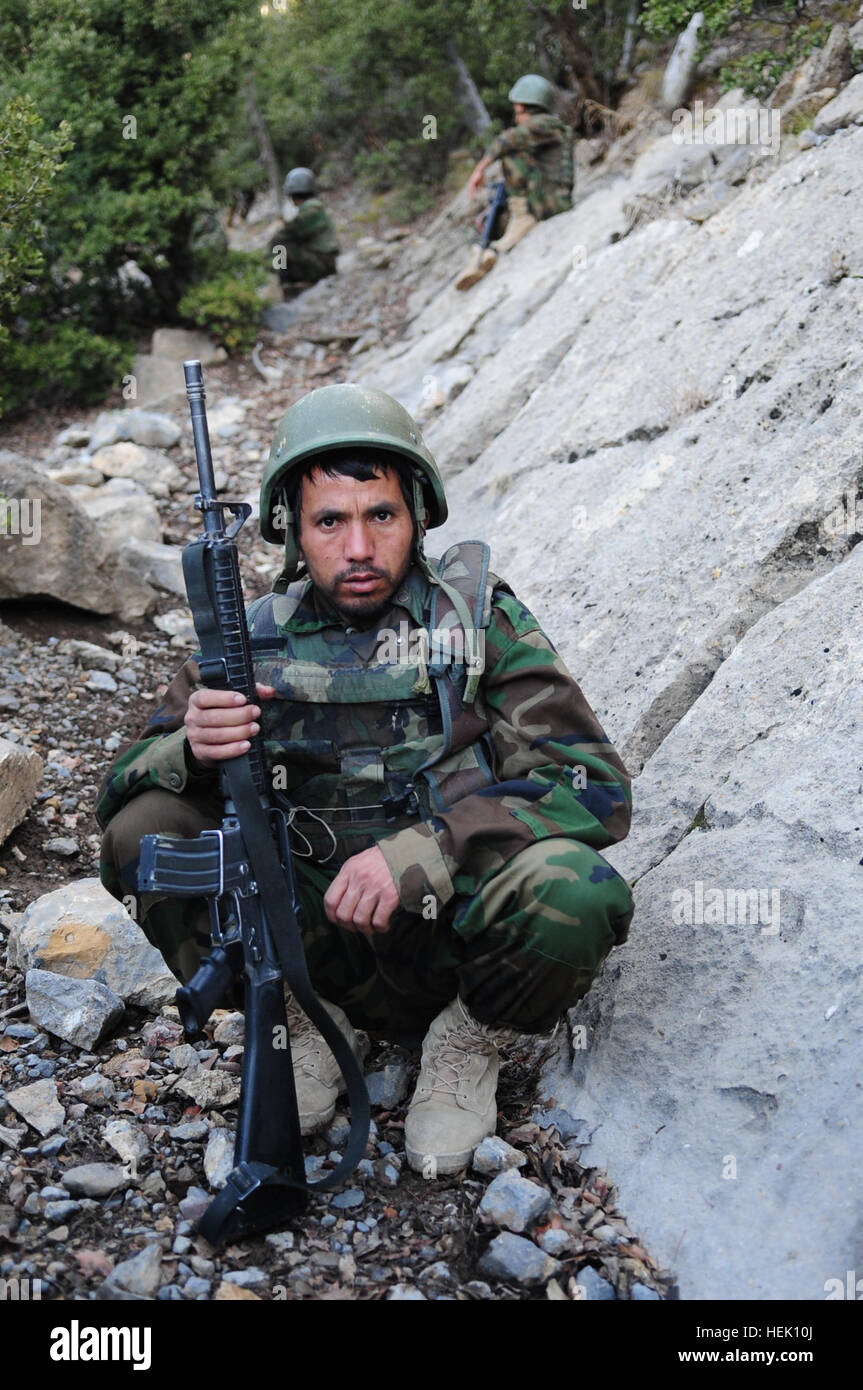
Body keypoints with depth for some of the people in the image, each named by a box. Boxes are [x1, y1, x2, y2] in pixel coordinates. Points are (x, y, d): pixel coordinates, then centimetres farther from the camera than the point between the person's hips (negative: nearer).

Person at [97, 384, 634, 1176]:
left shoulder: (478, 621, -6)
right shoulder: (256, 642, 1)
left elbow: (597, 785, -15)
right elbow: (121, 794, 0)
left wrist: (425, 850, -27)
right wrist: (191, 751, -25)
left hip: (455, 929, -1)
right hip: (321, 947, 2)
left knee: (572, 891, -32)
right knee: (145, 832, -15)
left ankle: (472, 1040, 0)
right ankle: (303, 1021, 4)